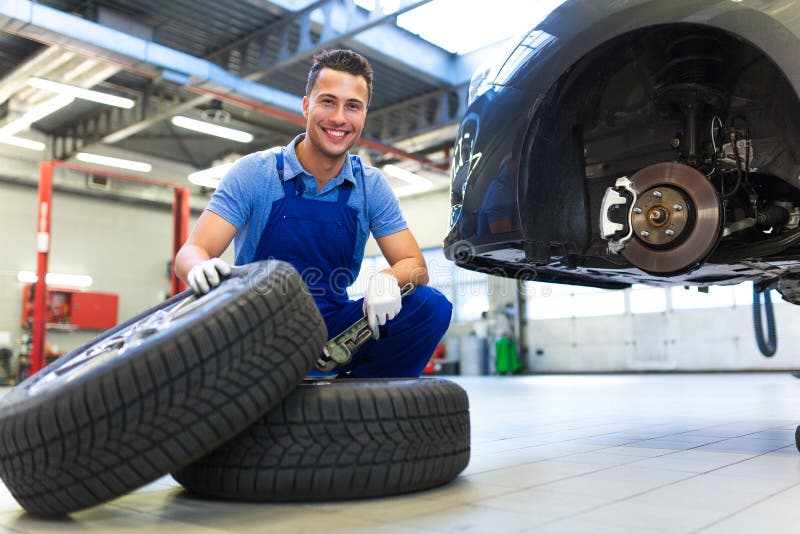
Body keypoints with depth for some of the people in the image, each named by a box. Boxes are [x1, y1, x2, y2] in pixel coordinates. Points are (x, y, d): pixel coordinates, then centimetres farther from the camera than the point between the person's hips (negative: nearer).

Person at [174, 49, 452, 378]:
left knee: (430, 305, -19)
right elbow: (191, 251, -13)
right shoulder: (254, 173, -6)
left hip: (332, 328, 3)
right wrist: (201, 270, -39)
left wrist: (387, 279, -26)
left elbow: (414, 265, -1)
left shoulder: (372, 186, 2)